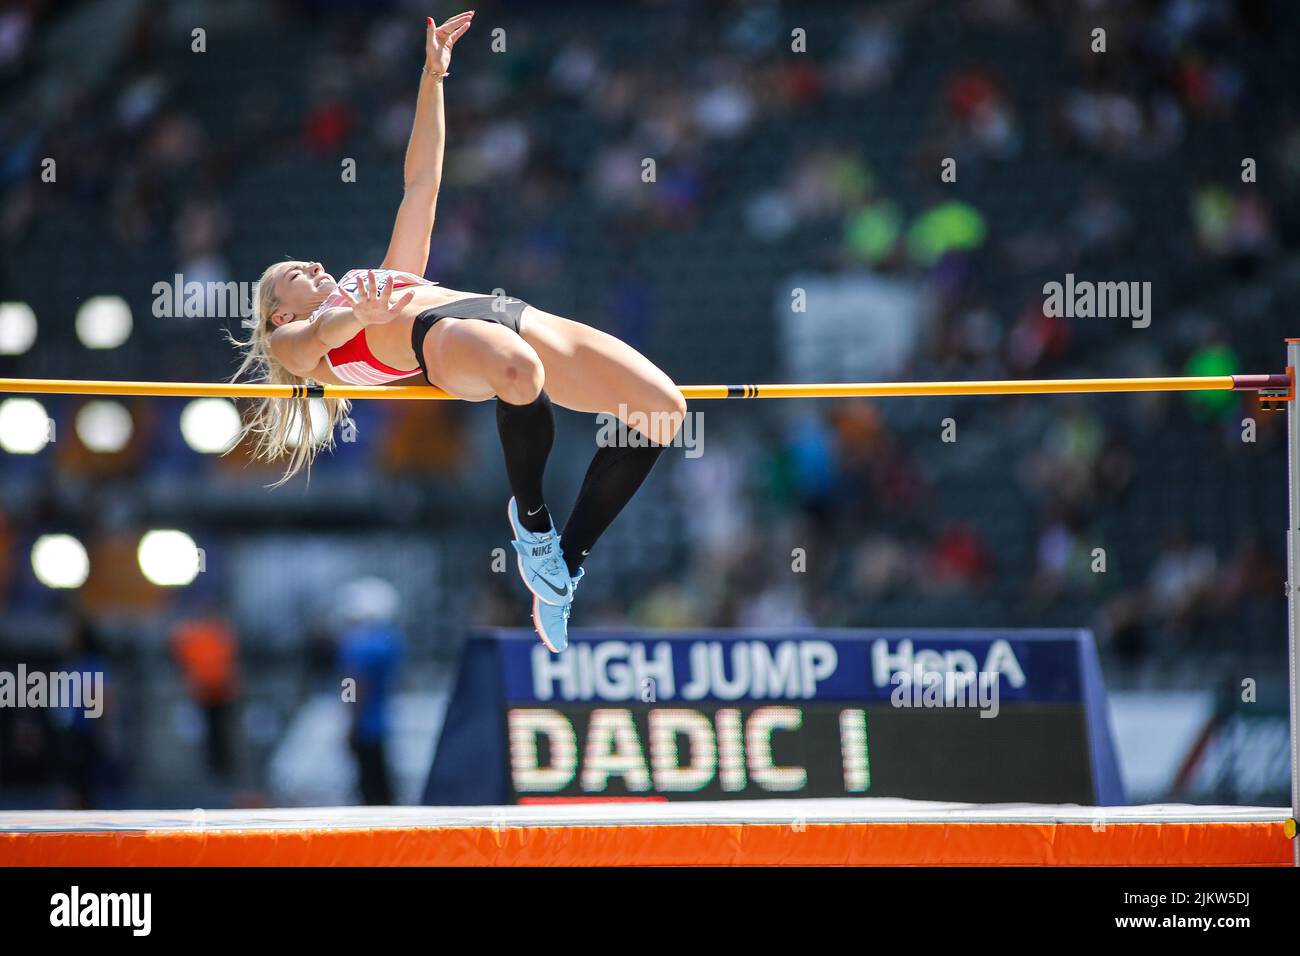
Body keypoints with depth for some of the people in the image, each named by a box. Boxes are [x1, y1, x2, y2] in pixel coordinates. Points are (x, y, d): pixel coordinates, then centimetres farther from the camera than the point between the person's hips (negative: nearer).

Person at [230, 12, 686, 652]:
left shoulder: (388, 280, 41)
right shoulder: (295, 344, 24)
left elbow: (422, 182, 41)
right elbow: (316, 335, -2)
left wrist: (432, 78, 38)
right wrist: (361, 316, -23)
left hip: (515, 319, 7)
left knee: (662, 408, -15)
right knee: (519, 369, -44)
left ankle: (566, 562, -12)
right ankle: (531, 520, -22)